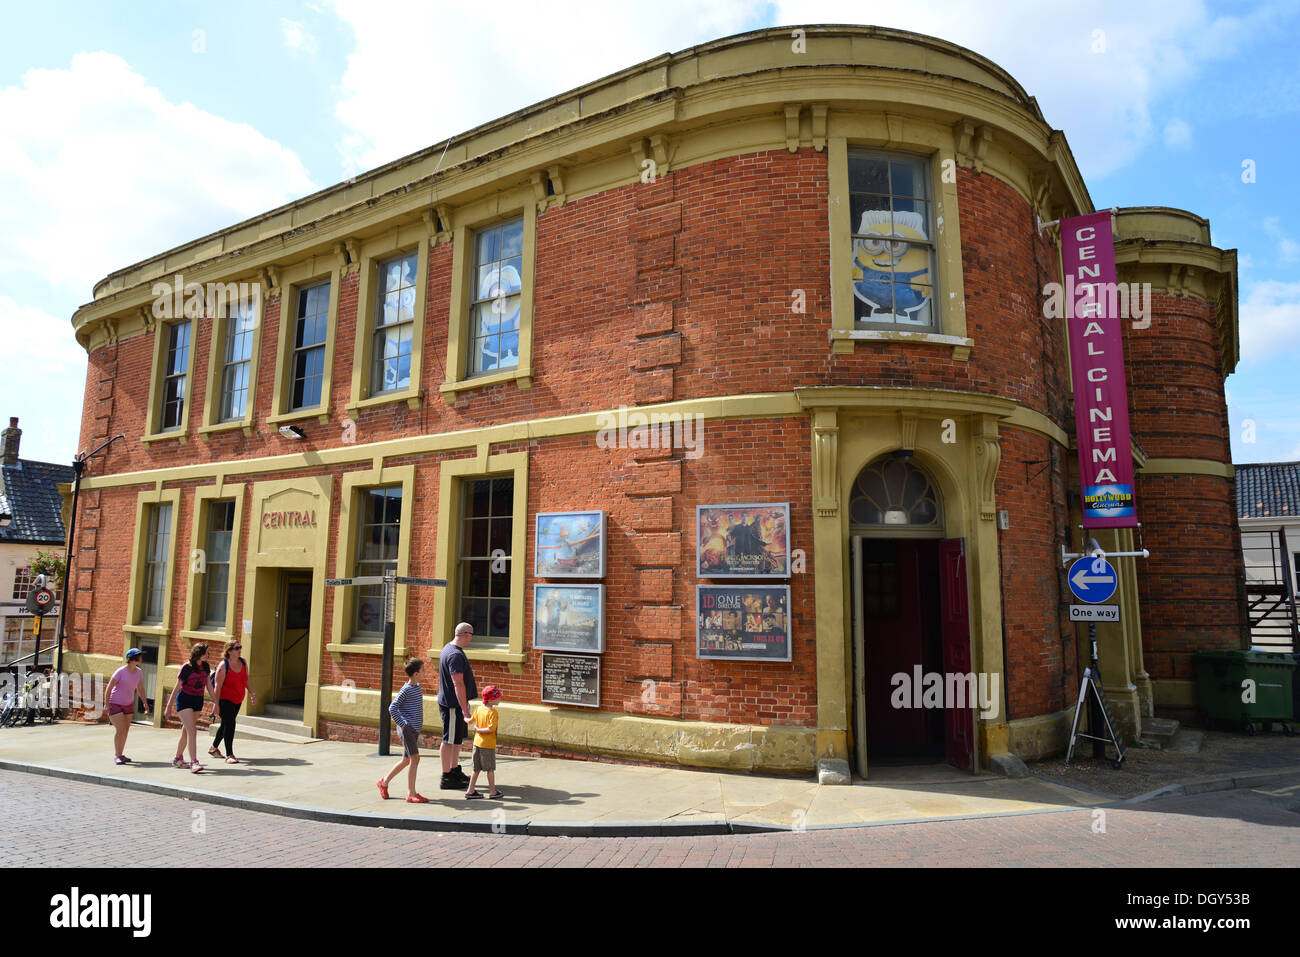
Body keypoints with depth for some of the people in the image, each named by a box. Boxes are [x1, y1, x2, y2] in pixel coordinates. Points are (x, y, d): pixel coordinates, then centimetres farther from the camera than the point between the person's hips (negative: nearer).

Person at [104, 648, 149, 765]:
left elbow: (140, 689, 12)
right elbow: (109, 688, -13)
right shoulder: (120, 672, -19)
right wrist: (107, 705, -15)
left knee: (126, 730, 8)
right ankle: (117, 756, -1)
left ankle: (120, 755, 19)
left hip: (129, 705, 6)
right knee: (120, 729, -12)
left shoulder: (139, 672, -1)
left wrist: (145, 703, 8)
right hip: (115, 704, -6)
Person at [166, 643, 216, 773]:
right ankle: (194, 762, -18)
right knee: (192, 731, -15)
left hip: (198, 701, 6)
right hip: (184, 700, -6)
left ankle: (177, 759, 28)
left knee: (186, 732, 14)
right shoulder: (186, 668, -13)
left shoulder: (205, 667, 4)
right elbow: (177, 688, -7)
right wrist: (169, 707, -4)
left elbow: (209, 686, 12)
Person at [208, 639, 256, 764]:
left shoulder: (243, 663, 2)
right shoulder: (223, 665, -17)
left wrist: (252, 693, 11)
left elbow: (246, 680, 14)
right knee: (229, 724, -13)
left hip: (237, 700, 7)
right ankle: (229, 755, -9)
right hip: (225, 699, -7)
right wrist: (216, 703, -20)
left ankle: (214, 748, 37)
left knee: (226, 724, 18)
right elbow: (217, 686, -17)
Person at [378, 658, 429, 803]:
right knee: (415, 758, -12)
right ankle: (411, 794, -7)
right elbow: (392, 708, -16)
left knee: (406, 760, 15)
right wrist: (402, 724, -17)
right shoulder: (406, 689, -14)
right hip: (407, 728, -9)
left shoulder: (418, 687, 12)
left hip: (415, 729, 9)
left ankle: (384, 782, 32)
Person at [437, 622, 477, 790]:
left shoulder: (449, 647, 11)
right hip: (453, 704, -10)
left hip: (455, 702, 10)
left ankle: (455, 771, 32)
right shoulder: (455, 655, -23)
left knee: (457, 738, 19)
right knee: (449, 740, -1)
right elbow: (458, 684, -26)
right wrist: (465, 709, -25)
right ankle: (446, 779, 7)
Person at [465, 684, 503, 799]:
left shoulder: (479, 708, 2)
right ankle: (493, 791, 14)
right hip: (488, 744, -7)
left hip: (477, 742, 7)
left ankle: (470, 791, 19)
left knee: (476, 768, 15)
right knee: (490, 768, 6)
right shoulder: (493, 712, -19)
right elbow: (491, 729, -26)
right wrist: (478, 730, -13)